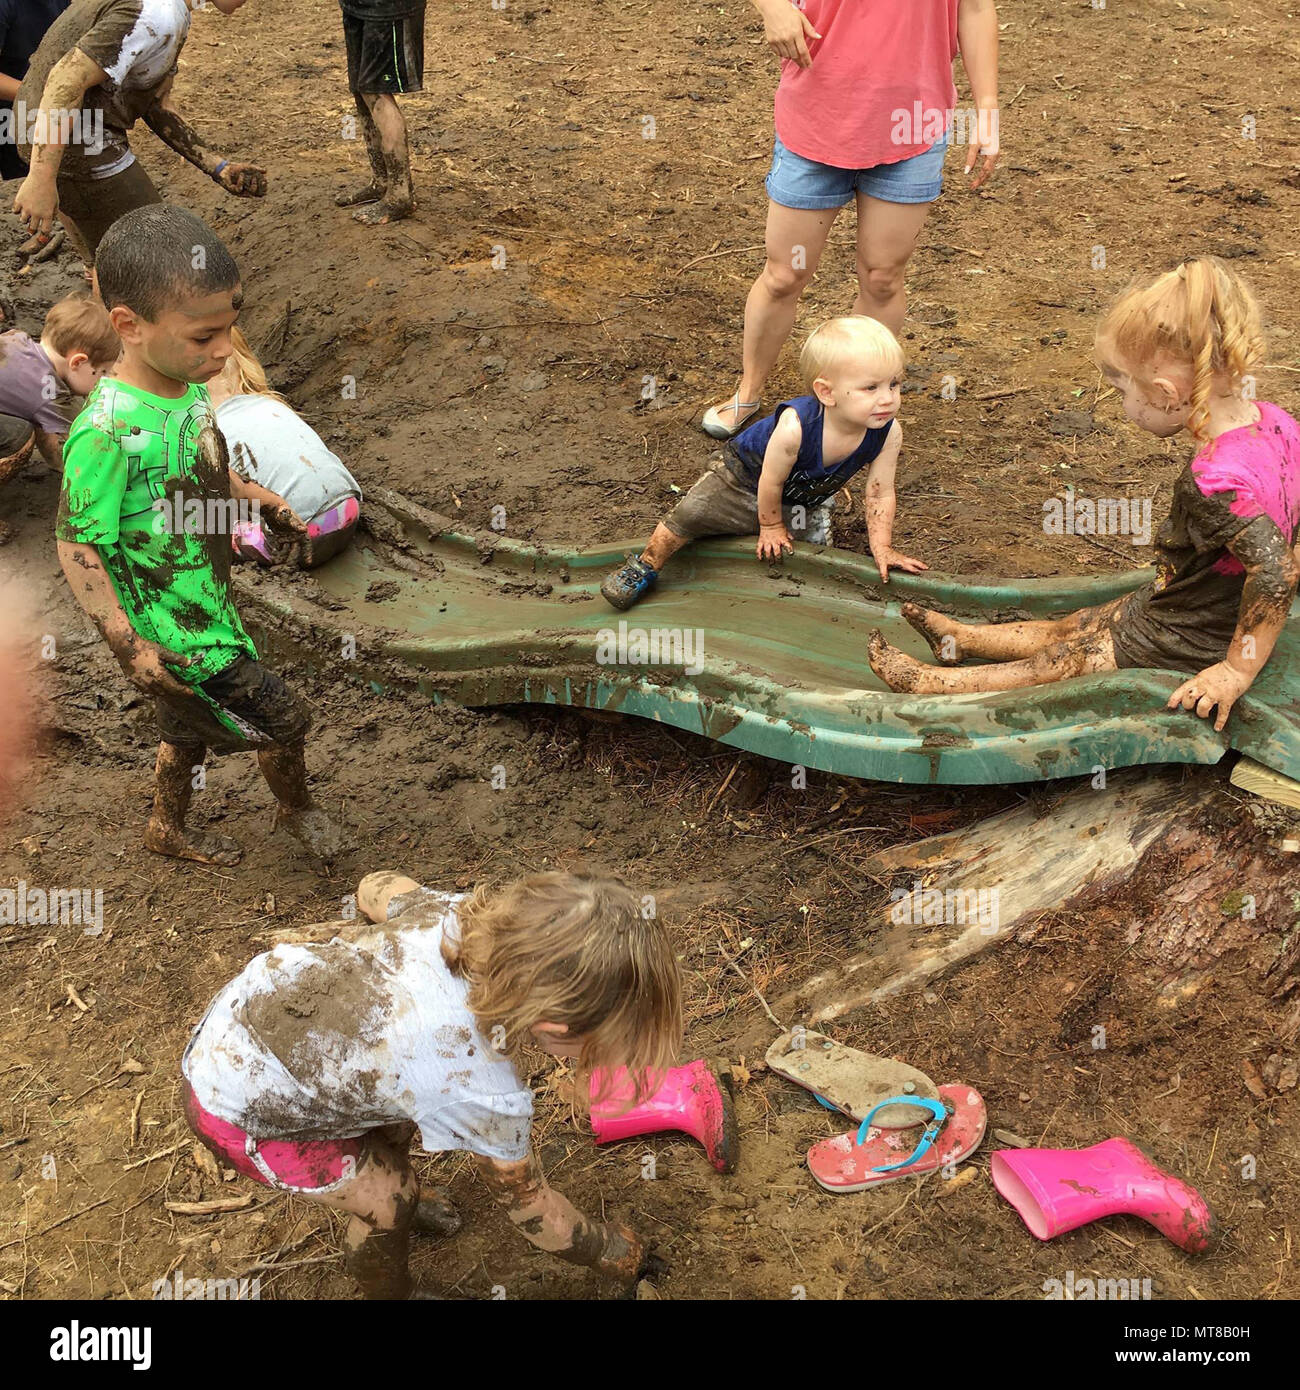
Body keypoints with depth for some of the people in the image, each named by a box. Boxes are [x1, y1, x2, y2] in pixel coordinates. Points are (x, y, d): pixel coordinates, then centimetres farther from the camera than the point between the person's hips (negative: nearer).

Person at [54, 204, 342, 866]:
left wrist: (256, 496, 12)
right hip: (171, 633, -8)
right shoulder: (107, 431, -32)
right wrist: (129, 648, -24)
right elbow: (77, 546, -24)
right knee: (282, 717, 5)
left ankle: (168, 829, 52)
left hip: (206, 605, 8)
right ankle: (297, 808, 35)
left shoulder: (184, 383, -7)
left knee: (190, 728, 27)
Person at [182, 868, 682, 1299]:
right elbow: (527, 1203, -13)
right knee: (389, 1198, 5)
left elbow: (375, 888, 3)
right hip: (239, 1110, -6)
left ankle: (402, 1199, 51)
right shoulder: (483, 1093, -35)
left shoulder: (461, 913, -21)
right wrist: (607, 1250, 5)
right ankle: (392, 1294, 36)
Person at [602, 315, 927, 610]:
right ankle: (646, 567, 14)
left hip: (806, 501, 5)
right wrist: (771, 526, -11)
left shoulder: (888, 432, -30)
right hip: (747, 475, -4)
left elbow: (880, 494, -14)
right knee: (690, 515, -11)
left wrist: (881, 549, -12)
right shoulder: (793, 427, -44)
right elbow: (771, 482, -26)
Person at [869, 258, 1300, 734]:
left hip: (1185, 648, -9)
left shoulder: (1215, 483, -37)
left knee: (1063, 662, 2)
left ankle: (931, 683, 13)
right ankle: (962, 637, 33)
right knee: (1070, 627, 20)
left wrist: (1238, 669, -32)